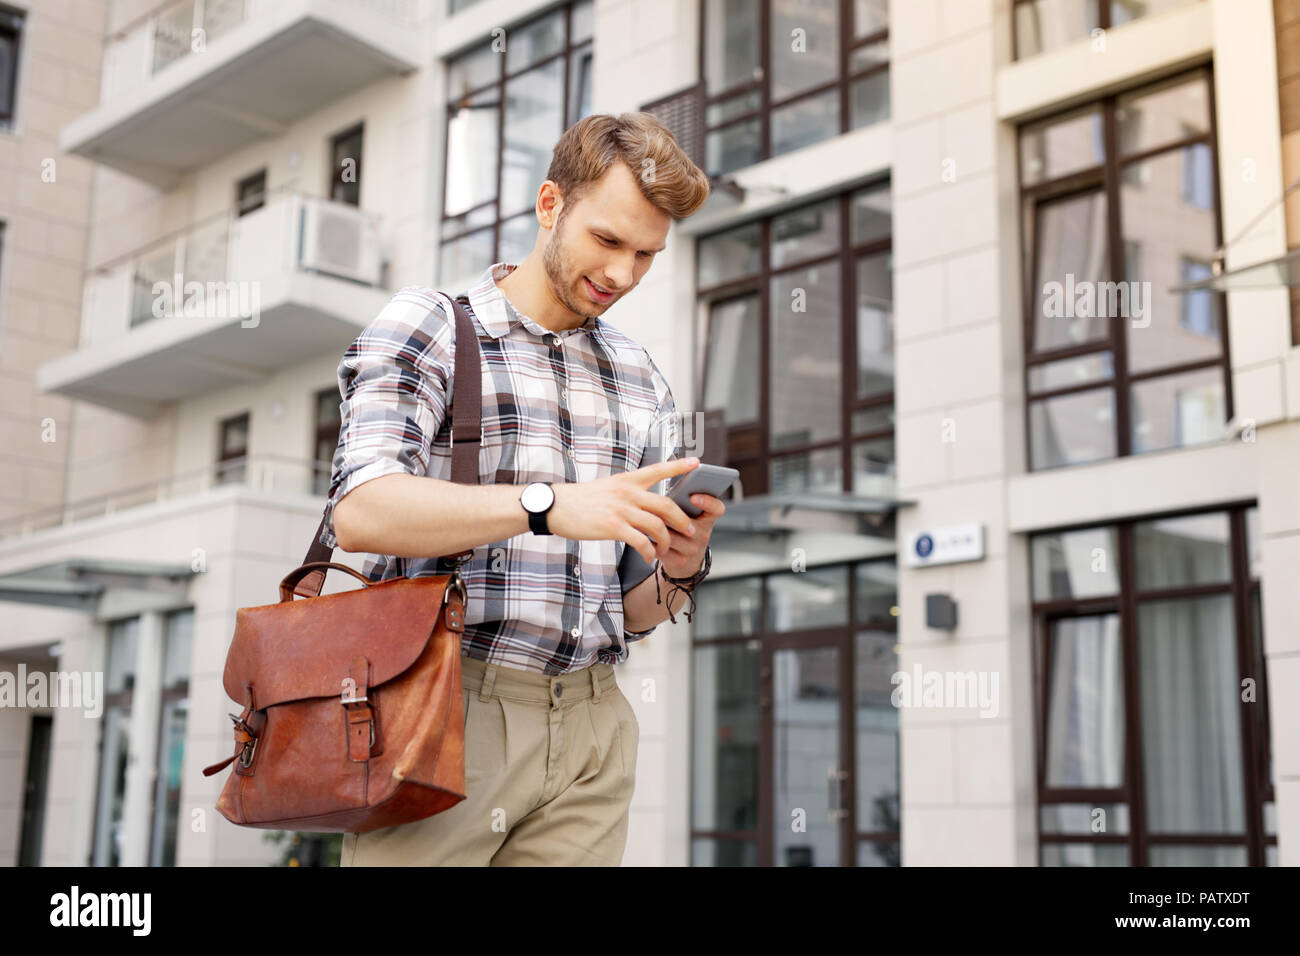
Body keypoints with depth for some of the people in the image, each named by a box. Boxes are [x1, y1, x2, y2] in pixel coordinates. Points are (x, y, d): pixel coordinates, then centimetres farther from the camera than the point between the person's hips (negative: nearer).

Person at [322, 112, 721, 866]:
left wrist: (678, 569, -6)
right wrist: (552, 505, -26)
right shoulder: (427, 325, 3)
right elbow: (361, 513, -16)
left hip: (590, 728, 4)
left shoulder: (645, 385, 17)